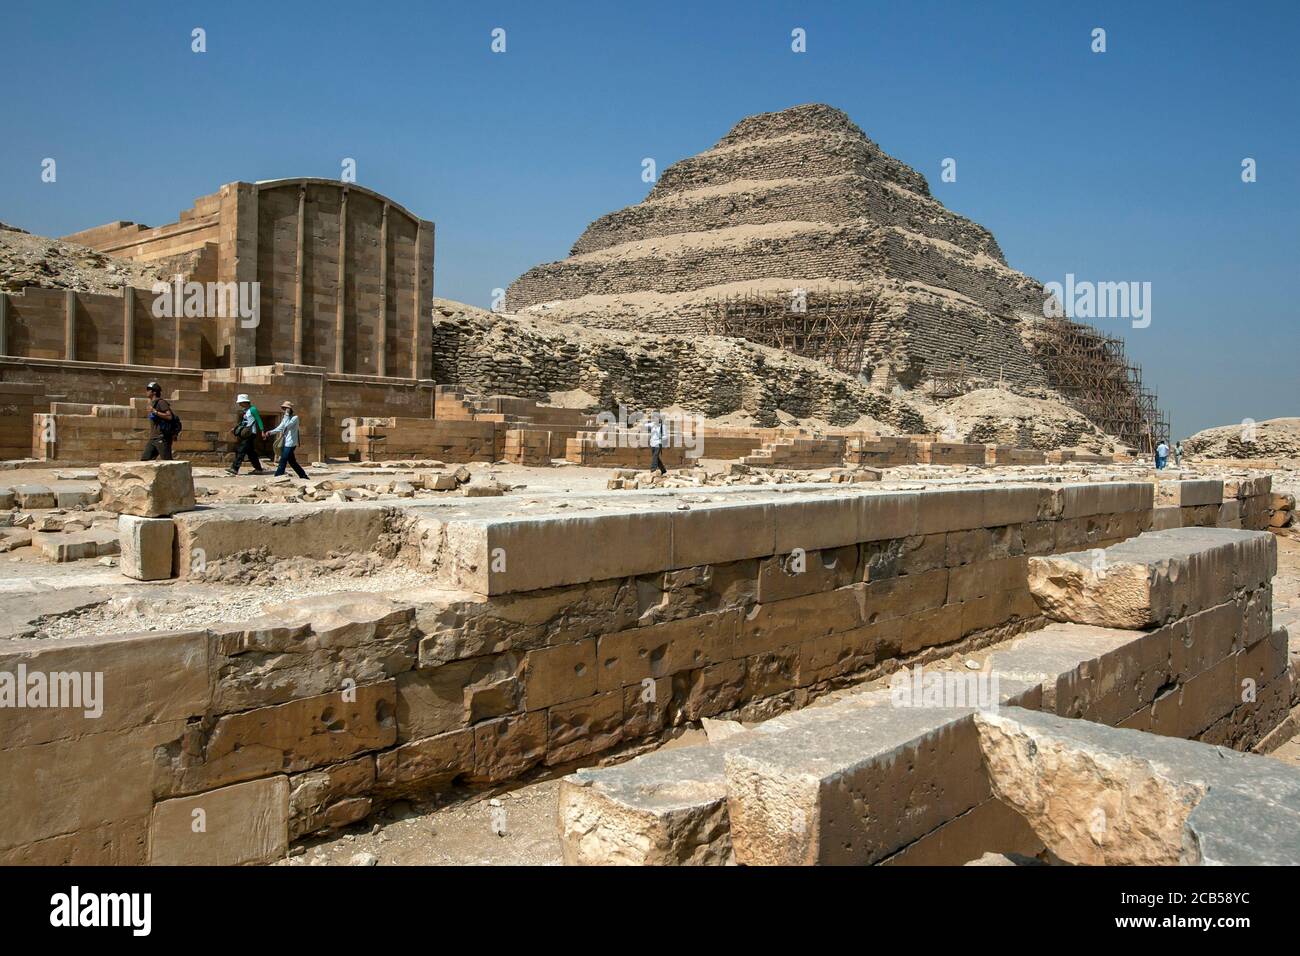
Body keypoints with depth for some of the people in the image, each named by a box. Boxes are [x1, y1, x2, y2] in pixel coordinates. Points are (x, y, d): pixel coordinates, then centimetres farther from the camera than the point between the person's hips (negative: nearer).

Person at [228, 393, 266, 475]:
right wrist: (235, 429, 12)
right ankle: (258, 469, 18)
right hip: (245, 434, 9)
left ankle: (235, 469, -14)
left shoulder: (252, 409, -9)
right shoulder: (244, 411, 16)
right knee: (251, 452, 11)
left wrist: (262, 431, -14)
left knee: (241, 451, -12)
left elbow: (259, 420, -10)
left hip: (250, 434, -9)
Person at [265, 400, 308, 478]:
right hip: (285, 443, 9)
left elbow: (287, 425, -25)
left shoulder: (295, 417, -10)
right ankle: (304, 477, 21)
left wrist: (286, 414, -20)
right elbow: (280, 428, 11)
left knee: (282, 462, -10)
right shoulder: (286, 418, 16)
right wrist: (271, 432, -5)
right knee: (292, 462, 13)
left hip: (290, 444, -9)